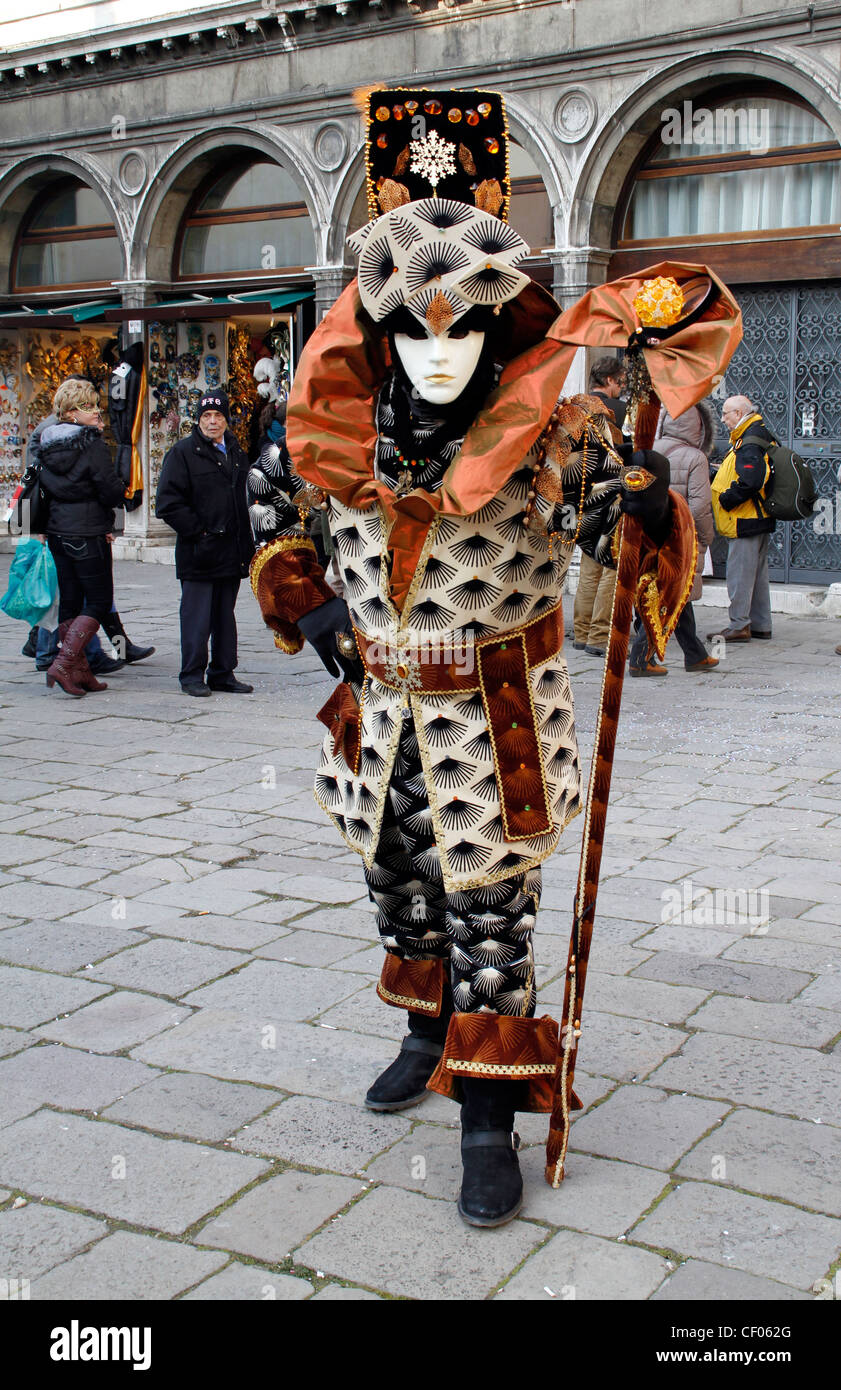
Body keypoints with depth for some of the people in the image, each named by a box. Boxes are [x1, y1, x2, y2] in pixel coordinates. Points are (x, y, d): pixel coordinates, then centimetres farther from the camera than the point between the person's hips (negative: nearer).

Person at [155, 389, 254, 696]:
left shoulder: (236, 453, 15)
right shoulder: (183, 452, -4)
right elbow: (168, 503, -10)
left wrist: (246, 544, 13)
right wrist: (198, 531, -13)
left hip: (231, 552, 6)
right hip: (199, 553, -6)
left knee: (225, 615, 11)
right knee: (197, 616, -3)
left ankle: (223, 673, 18)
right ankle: (192, 675, 7)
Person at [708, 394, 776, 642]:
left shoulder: (750, 443, -18)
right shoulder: (759, 435, 15)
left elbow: (750, 482, -29)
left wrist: (726, 499, -17)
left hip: (745, 520, -11)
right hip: (758, 518, 11)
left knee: (739, 573, -6)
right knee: (757, 573, 14)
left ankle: (739, 626, -3)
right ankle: (760, 626, 21)